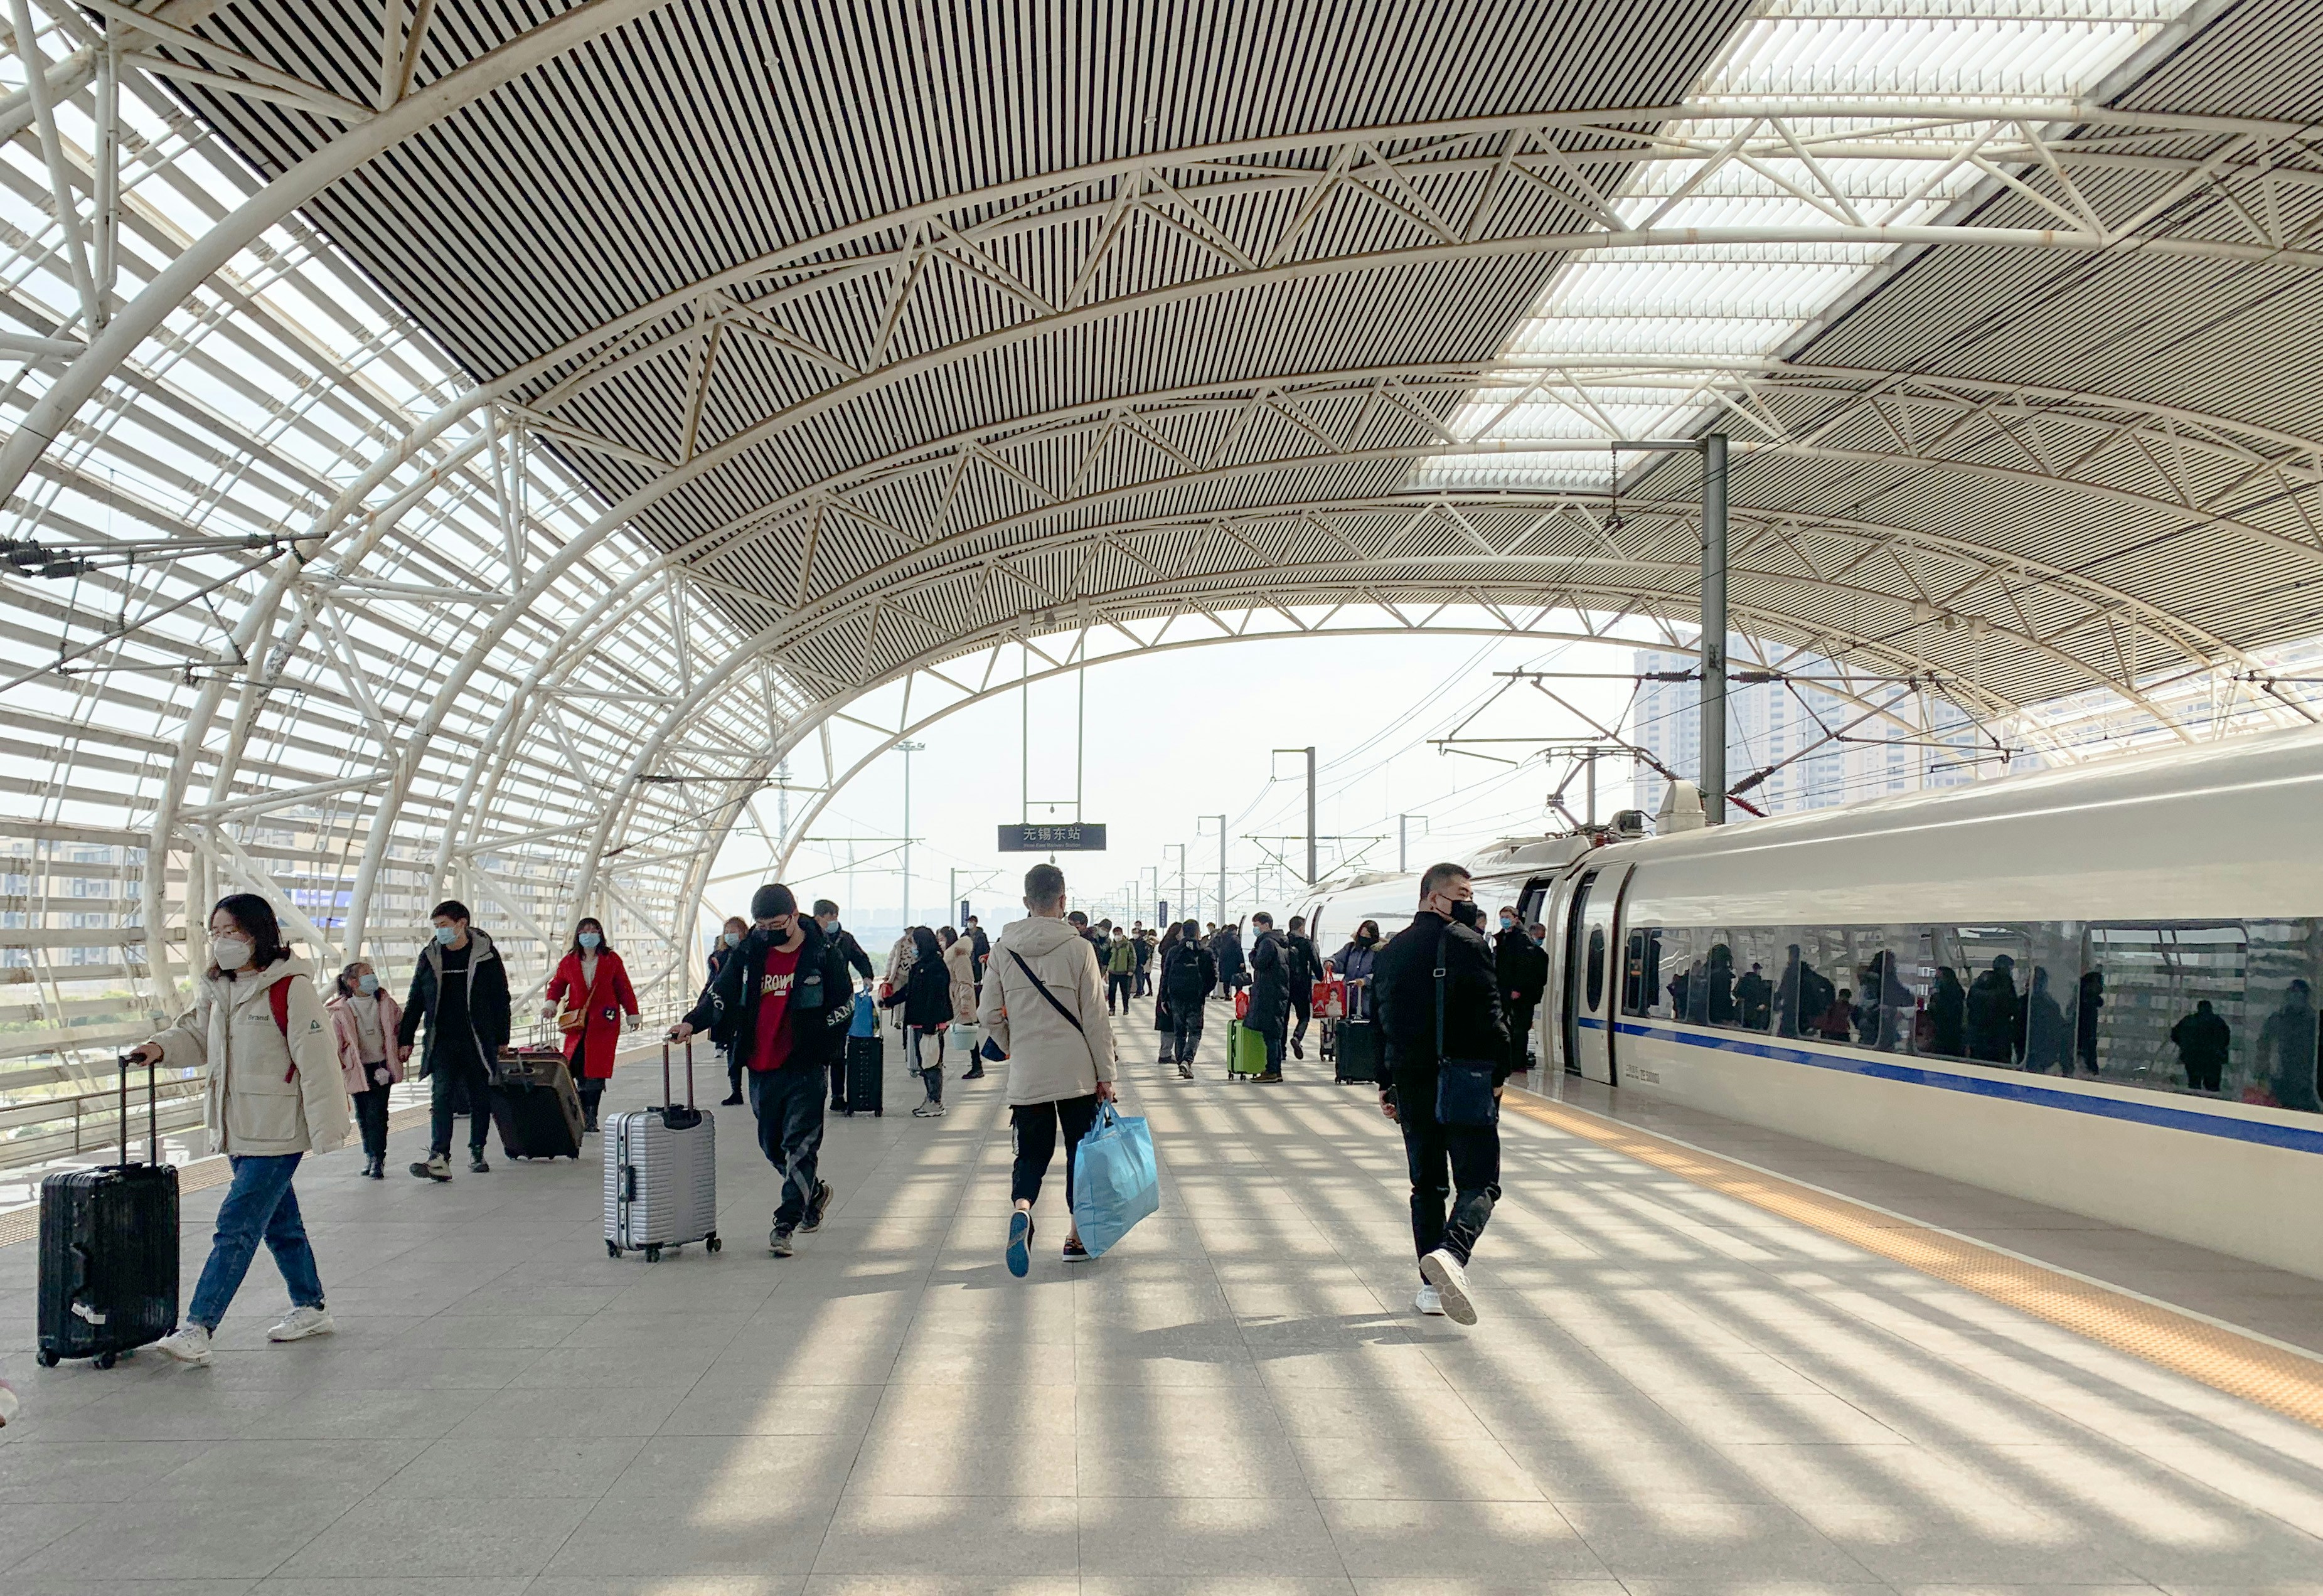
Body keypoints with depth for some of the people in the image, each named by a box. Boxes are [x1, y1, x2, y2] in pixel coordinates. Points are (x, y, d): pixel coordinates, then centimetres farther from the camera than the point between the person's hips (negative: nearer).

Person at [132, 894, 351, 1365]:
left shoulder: (291, 988, -17)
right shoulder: (218, 988, 8)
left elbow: (317, 1061, -17)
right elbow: (197, 1034, 22)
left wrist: (327, 1131, -18)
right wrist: (162, 1048, -1)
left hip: (278, 1131, -9)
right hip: (239, 1130, 9)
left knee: (238, 1225, -10)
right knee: (279, 1222, 18)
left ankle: (198, 1329, -10)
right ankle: (310, 1308, 32)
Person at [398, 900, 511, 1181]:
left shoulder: (486, 954, 0)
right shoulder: (430, 957, 7)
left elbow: (501, 999, 5)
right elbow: (415, 1001, 13)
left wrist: (502, 1039, 4)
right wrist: (405, 1039, 11)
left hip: (479, 1042, -1)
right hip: (442, 1043, 1)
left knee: (480, 1099, 7)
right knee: (440, 1097, -12)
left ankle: (477, 1152, 23)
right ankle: (439, 1159, -21)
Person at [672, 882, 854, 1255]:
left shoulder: (824, 954, -6)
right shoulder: (750, 952, 6)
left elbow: (844, 1004, -2)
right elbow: (722, 993, 6)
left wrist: (815, 1042, -10)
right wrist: (693, 1022, -11)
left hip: (804, 1070, -5)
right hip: (761, 1069, 5)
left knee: (800, 1145, -6)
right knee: (772, 1145, 15)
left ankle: (785, 1225, -2)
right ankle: (814, 1192, 38)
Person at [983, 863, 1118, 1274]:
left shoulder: (1002, 950, 1)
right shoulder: (1078, 948, -8)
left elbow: (991, 1018, 4)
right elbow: (1095, 1020, -7)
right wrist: (1106, 1074, 0)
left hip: (1026, 1075, 2)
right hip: (1077, 1072, -2)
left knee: (1032, 1151, 9)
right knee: (1081, 1149, 14)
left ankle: (1021, 1206, -20)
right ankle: (1077, 1236, 18)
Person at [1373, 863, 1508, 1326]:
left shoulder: (1391, 951, 11)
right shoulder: (1468, 944, -9)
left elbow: (1380, 1021, 13)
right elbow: (1489, 1015, -14)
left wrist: (1386, 1085, 17)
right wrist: (1499, 1072, -5)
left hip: (1412, 1084, 6)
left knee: (1427, 1184, 14)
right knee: (1478, 1182, -1)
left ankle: (1432, 1286, 13)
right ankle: (1451, 1253, -25)